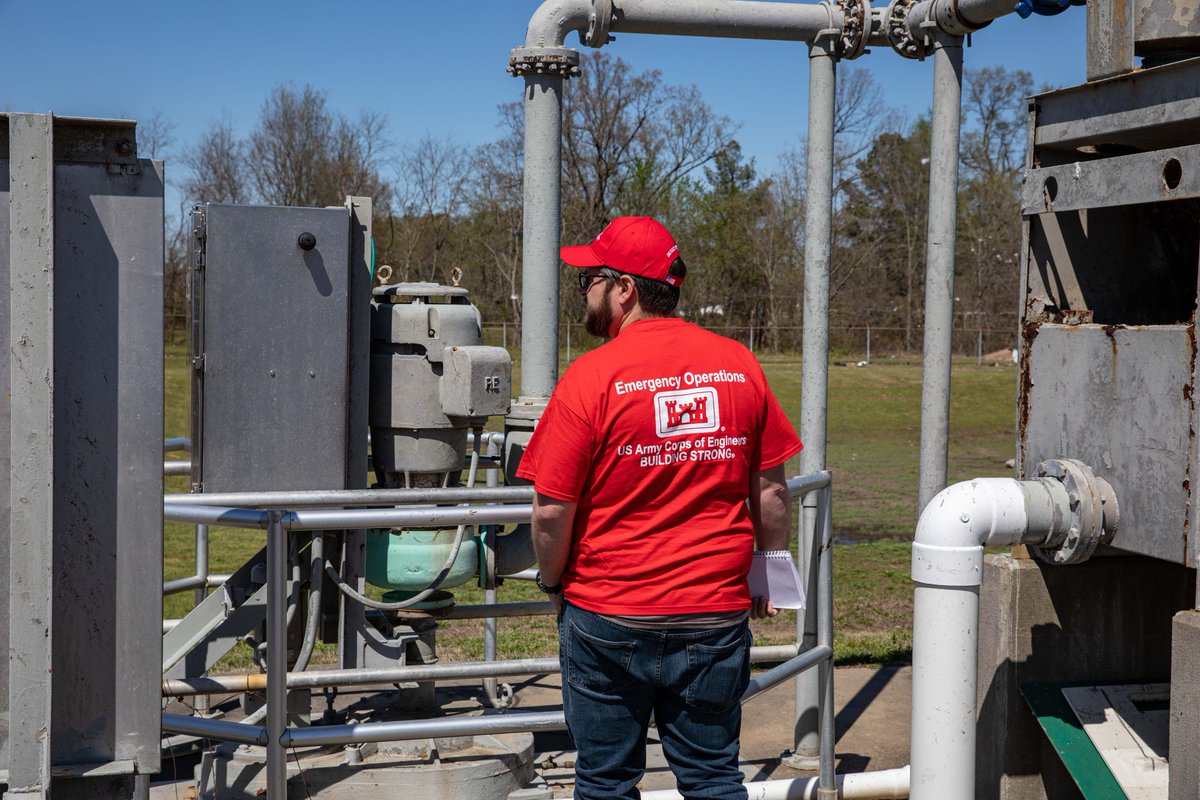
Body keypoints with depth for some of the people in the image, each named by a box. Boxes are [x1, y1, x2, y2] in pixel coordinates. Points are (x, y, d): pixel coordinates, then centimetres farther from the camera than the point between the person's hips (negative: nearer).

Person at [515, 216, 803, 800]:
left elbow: (552, 511, -12)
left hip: (608, 619, -3)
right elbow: (771, 491, 5)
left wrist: (553, 582, 5)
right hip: (717, 614, 3)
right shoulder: (739, 365, -1)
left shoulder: (591, 377, -13)